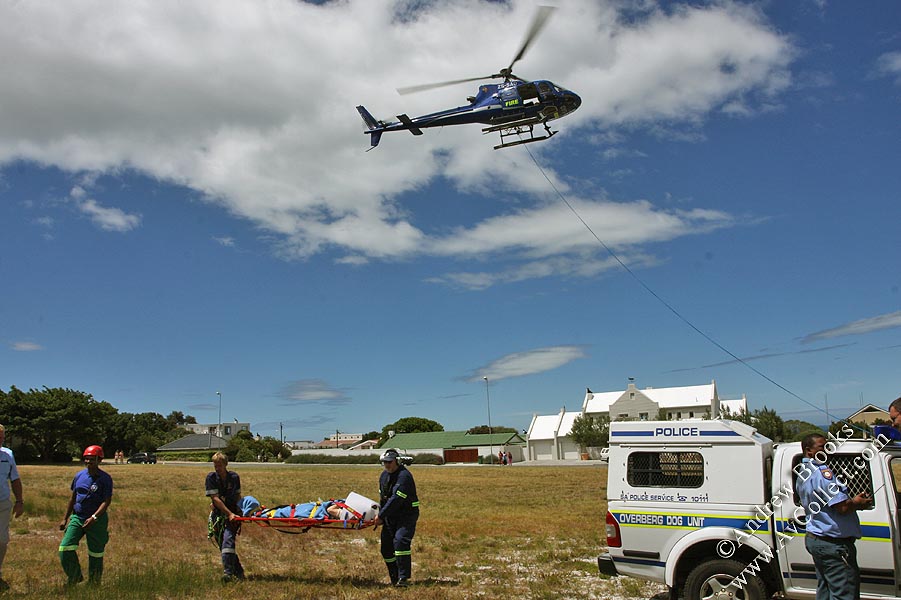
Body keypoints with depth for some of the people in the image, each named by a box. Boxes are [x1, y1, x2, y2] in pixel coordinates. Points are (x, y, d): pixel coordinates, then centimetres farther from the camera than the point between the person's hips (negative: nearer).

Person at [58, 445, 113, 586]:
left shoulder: (105, 478, -10)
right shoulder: (79, 475, 6)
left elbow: (107, 501, -14)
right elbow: (73, 497, 16)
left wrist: (94, 517, -25)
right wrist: (65, 519, 16)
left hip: (97, 520, -5)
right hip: (77, 517, 5)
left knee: (95, 553, 5)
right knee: (65, 549, -5)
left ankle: (94, 582, 23)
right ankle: (75, 577, 15)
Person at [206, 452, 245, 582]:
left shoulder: (234, 477, 1)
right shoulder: (211, 478, -6)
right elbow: (215, 498, -13)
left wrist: (239, 512, 0)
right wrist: (229, 513, -20)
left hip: (233, 514, -1)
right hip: (218, 514, 1)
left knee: (228, 539, -21)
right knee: (222, 544, 2)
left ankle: (228, 572, -28)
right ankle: (238, 572, 15)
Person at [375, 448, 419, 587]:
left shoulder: (404, 476, -21)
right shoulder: (384, 475, 8)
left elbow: (396, 499, -26)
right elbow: (382, 496, 18)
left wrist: (381, 516, -22)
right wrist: (381, 515, 7)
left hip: (407, 515, -8)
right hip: (390, 516, 8)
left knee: (400, 541, -24)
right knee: (386, 547, 8)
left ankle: (404, 578, -21)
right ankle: (395, 579, 22)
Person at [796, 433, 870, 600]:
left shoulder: (803, 474, 14)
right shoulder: (822, 471, -19)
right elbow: (843, 507, -25)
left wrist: (852, 501, 11)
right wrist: (857, 503, -4)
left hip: (814, 539, 10)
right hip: (834, 544, -10)